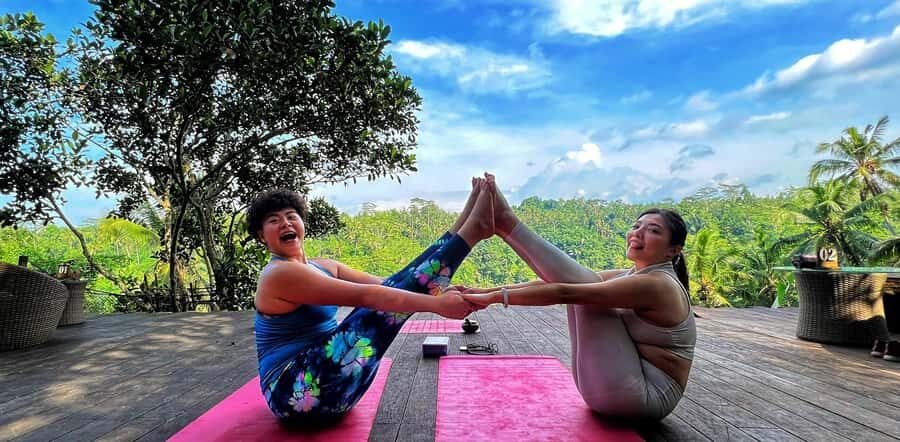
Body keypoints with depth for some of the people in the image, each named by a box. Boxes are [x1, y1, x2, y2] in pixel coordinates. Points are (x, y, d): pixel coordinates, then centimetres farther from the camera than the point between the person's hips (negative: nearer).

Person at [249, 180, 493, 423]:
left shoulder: (323, 266, 13)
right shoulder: (279, 274, -14)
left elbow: (382, 285, 1)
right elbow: (365, 296, -25)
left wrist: (438, 290, -11)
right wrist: (436, 303, -30)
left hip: (322, 376, 8)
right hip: (297, 392, -7)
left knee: (395, 290, -8)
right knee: (382, 302, -21)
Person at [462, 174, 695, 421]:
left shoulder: (656, 285, -19)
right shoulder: (628, 277, 9)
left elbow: (565, 293, -28)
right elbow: (556, 283, 0)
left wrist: (496, 296, -26)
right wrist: (491, 291, -7)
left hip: (645, 397, -8)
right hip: (620, 389, 8)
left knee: (580, 289, -17)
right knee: (579, 285, -2)